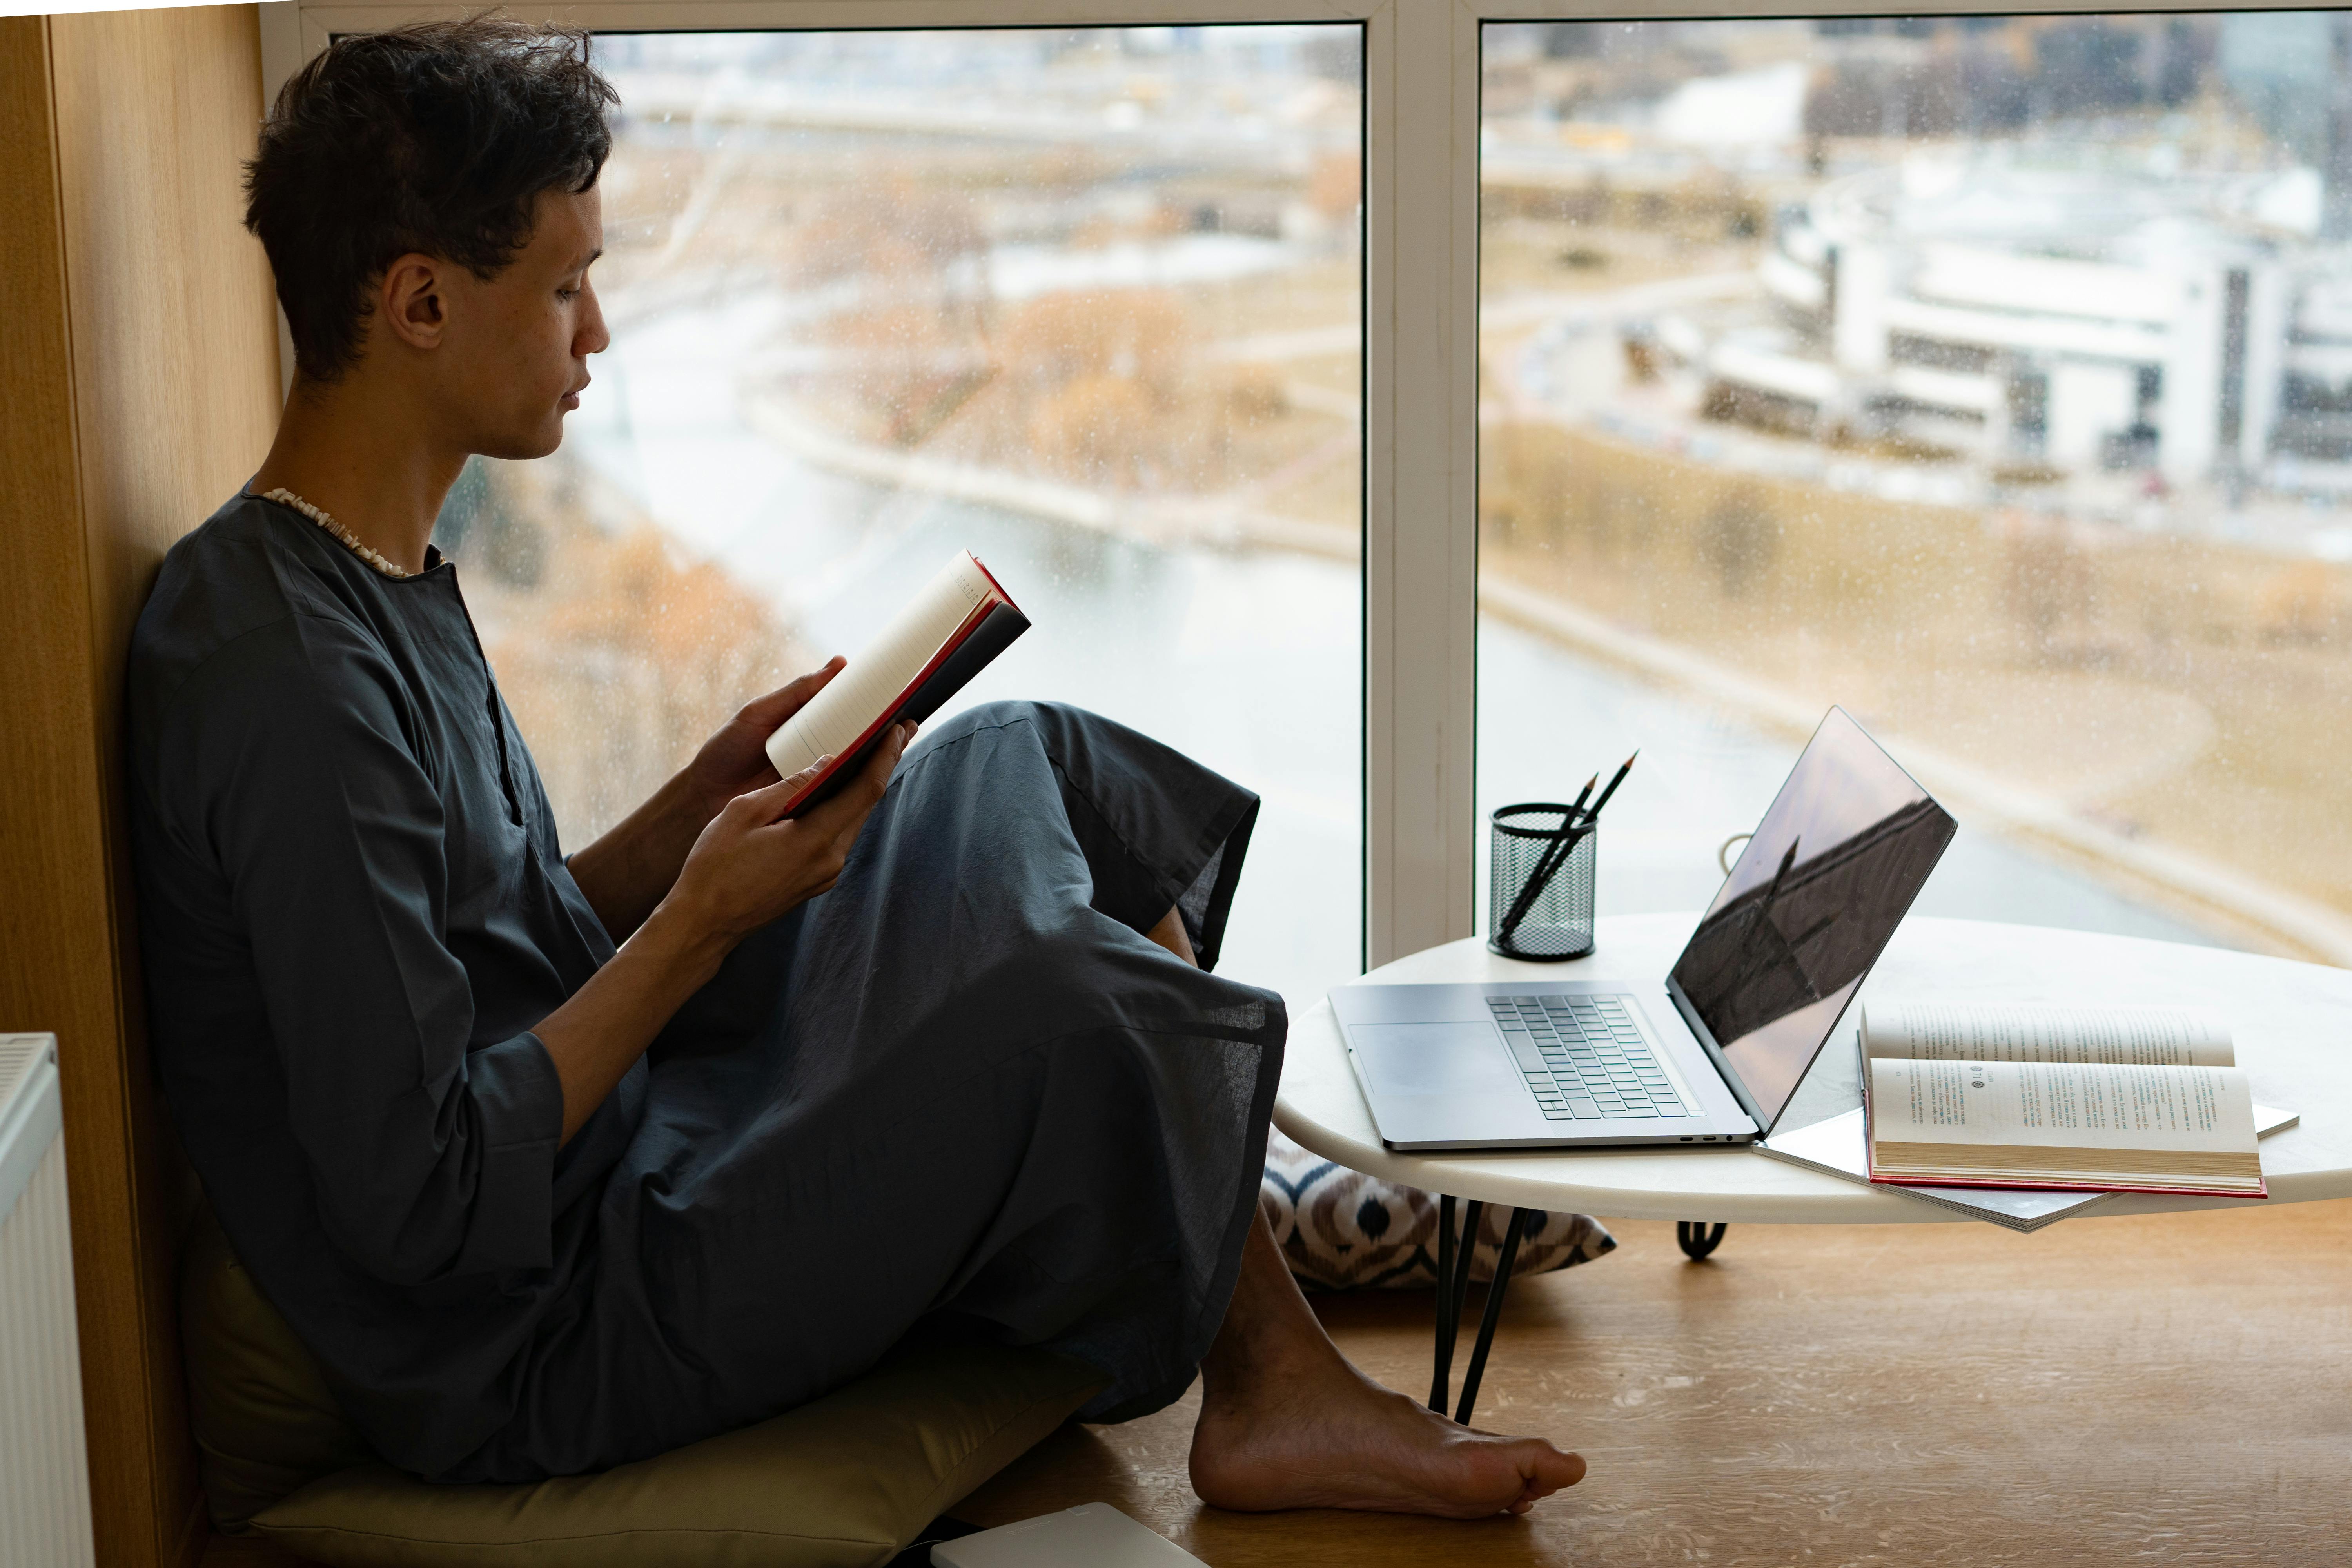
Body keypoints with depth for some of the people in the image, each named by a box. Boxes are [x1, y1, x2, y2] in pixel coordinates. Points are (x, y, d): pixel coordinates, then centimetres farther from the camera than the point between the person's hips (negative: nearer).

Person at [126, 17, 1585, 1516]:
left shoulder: (377, 585, 7)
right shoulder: (292, 682, -25)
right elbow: (425, 1210, -26)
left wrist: (707, 801, -1)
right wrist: (700, 924, -18)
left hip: (606, 1143, 10)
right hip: (528, 1352, -10)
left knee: (1029, 764, 8)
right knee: (1074, 999, -22)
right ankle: (1268, 1377, 9)